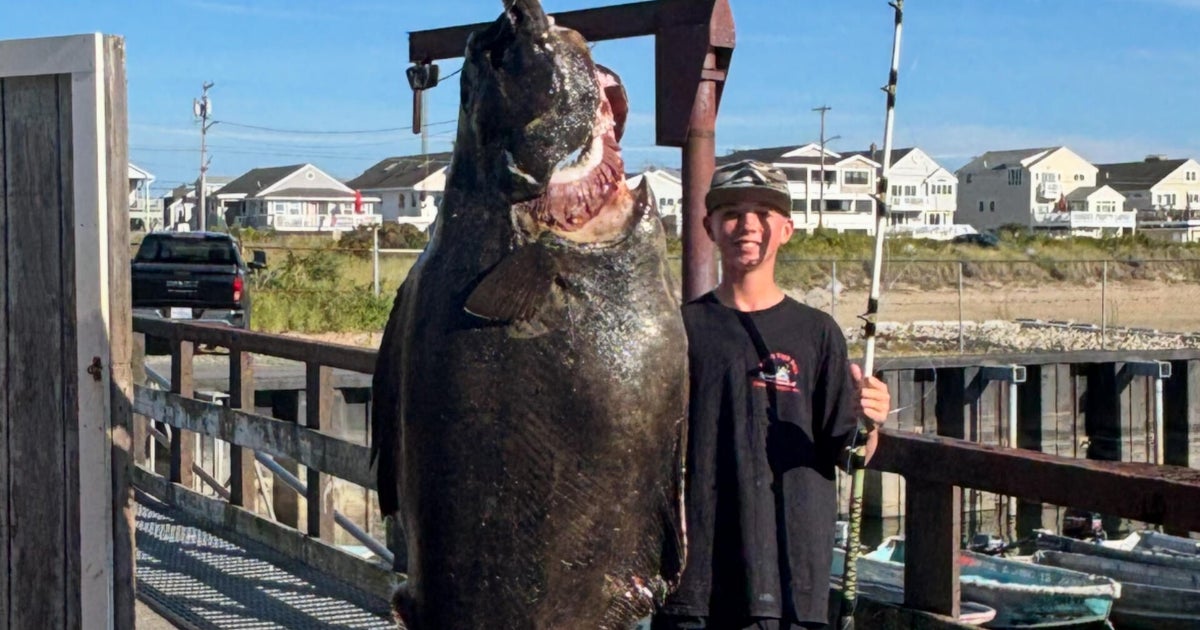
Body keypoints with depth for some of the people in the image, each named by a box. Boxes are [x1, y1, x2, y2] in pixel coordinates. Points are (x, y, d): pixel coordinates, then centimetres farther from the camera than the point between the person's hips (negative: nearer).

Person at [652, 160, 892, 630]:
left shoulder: (816, 332, 5)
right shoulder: (684, 327, 5)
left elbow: (847, 457, 3)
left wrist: (867, 424, -16)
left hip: (791, 570, 0)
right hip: (692, 570, 0)